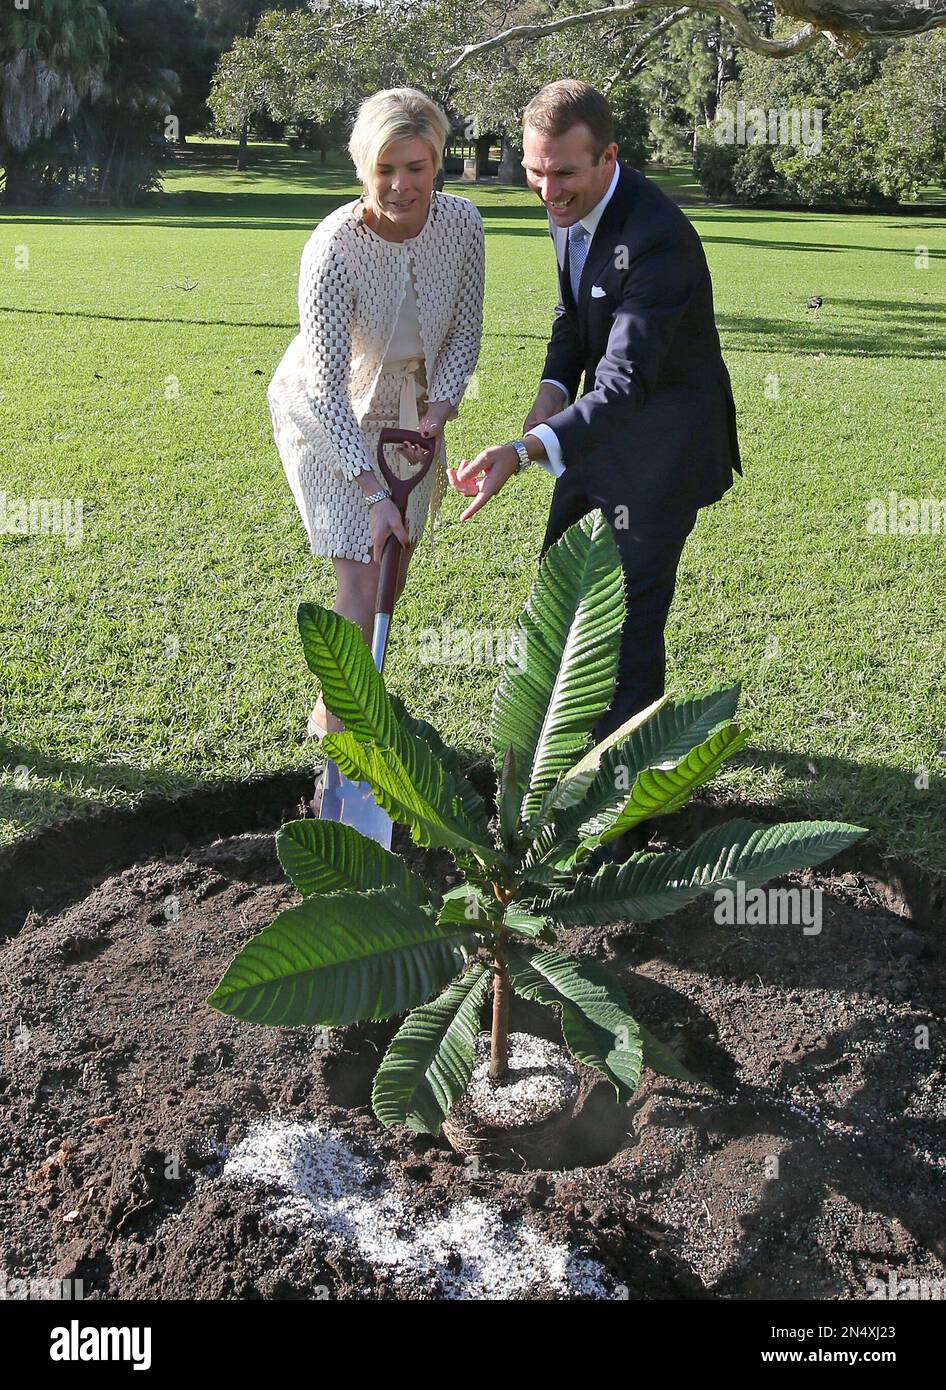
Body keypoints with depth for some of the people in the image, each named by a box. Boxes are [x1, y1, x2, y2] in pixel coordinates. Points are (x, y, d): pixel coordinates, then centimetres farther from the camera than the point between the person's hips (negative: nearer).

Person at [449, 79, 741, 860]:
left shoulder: (656, 239, -31)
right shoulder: (569, 210, -4)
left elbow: (625, 383, -39)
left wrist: (524, 453, -52)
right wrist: (551, 392, -7)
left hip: (664, 442, -9)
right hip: (601, 426, 9)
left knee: (630, 620, -6)